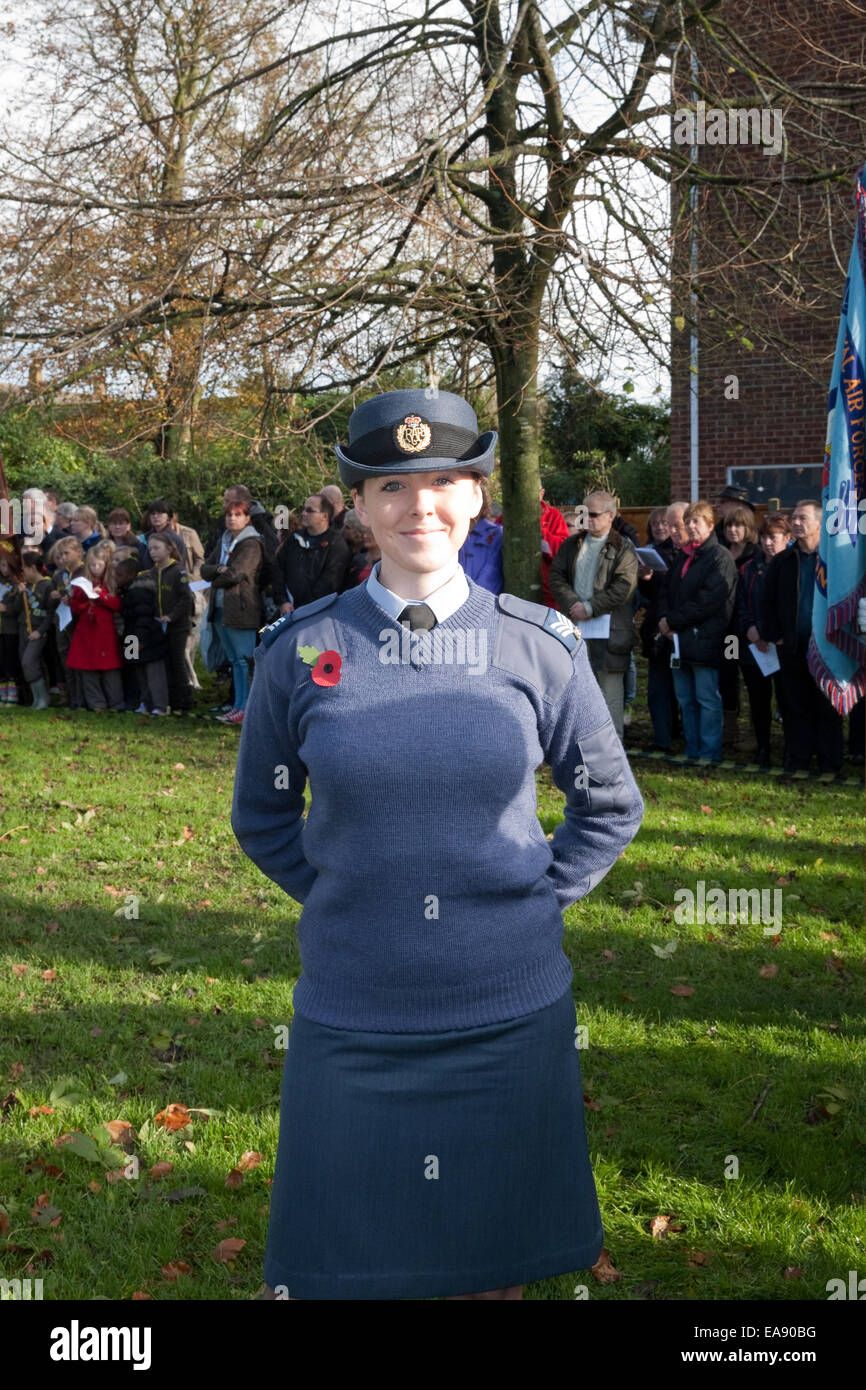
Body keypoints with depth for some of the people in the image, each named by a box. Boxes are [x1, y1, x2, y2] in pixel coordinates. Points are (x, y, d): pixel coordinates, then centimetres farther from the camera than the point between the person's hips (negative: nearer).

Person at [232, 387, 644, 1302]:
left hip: (510, 1015, 0)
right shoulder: (300, 650, -2)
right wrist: (344, 901, 3)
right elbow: (262, 818, 11)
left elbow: (612, 807, 10)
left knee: (493, 1260, 13)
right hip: (350, 1018, 0)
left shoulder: (540, 645, -1)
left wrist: (533, 900, 2)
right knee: (341, 1264, 9)